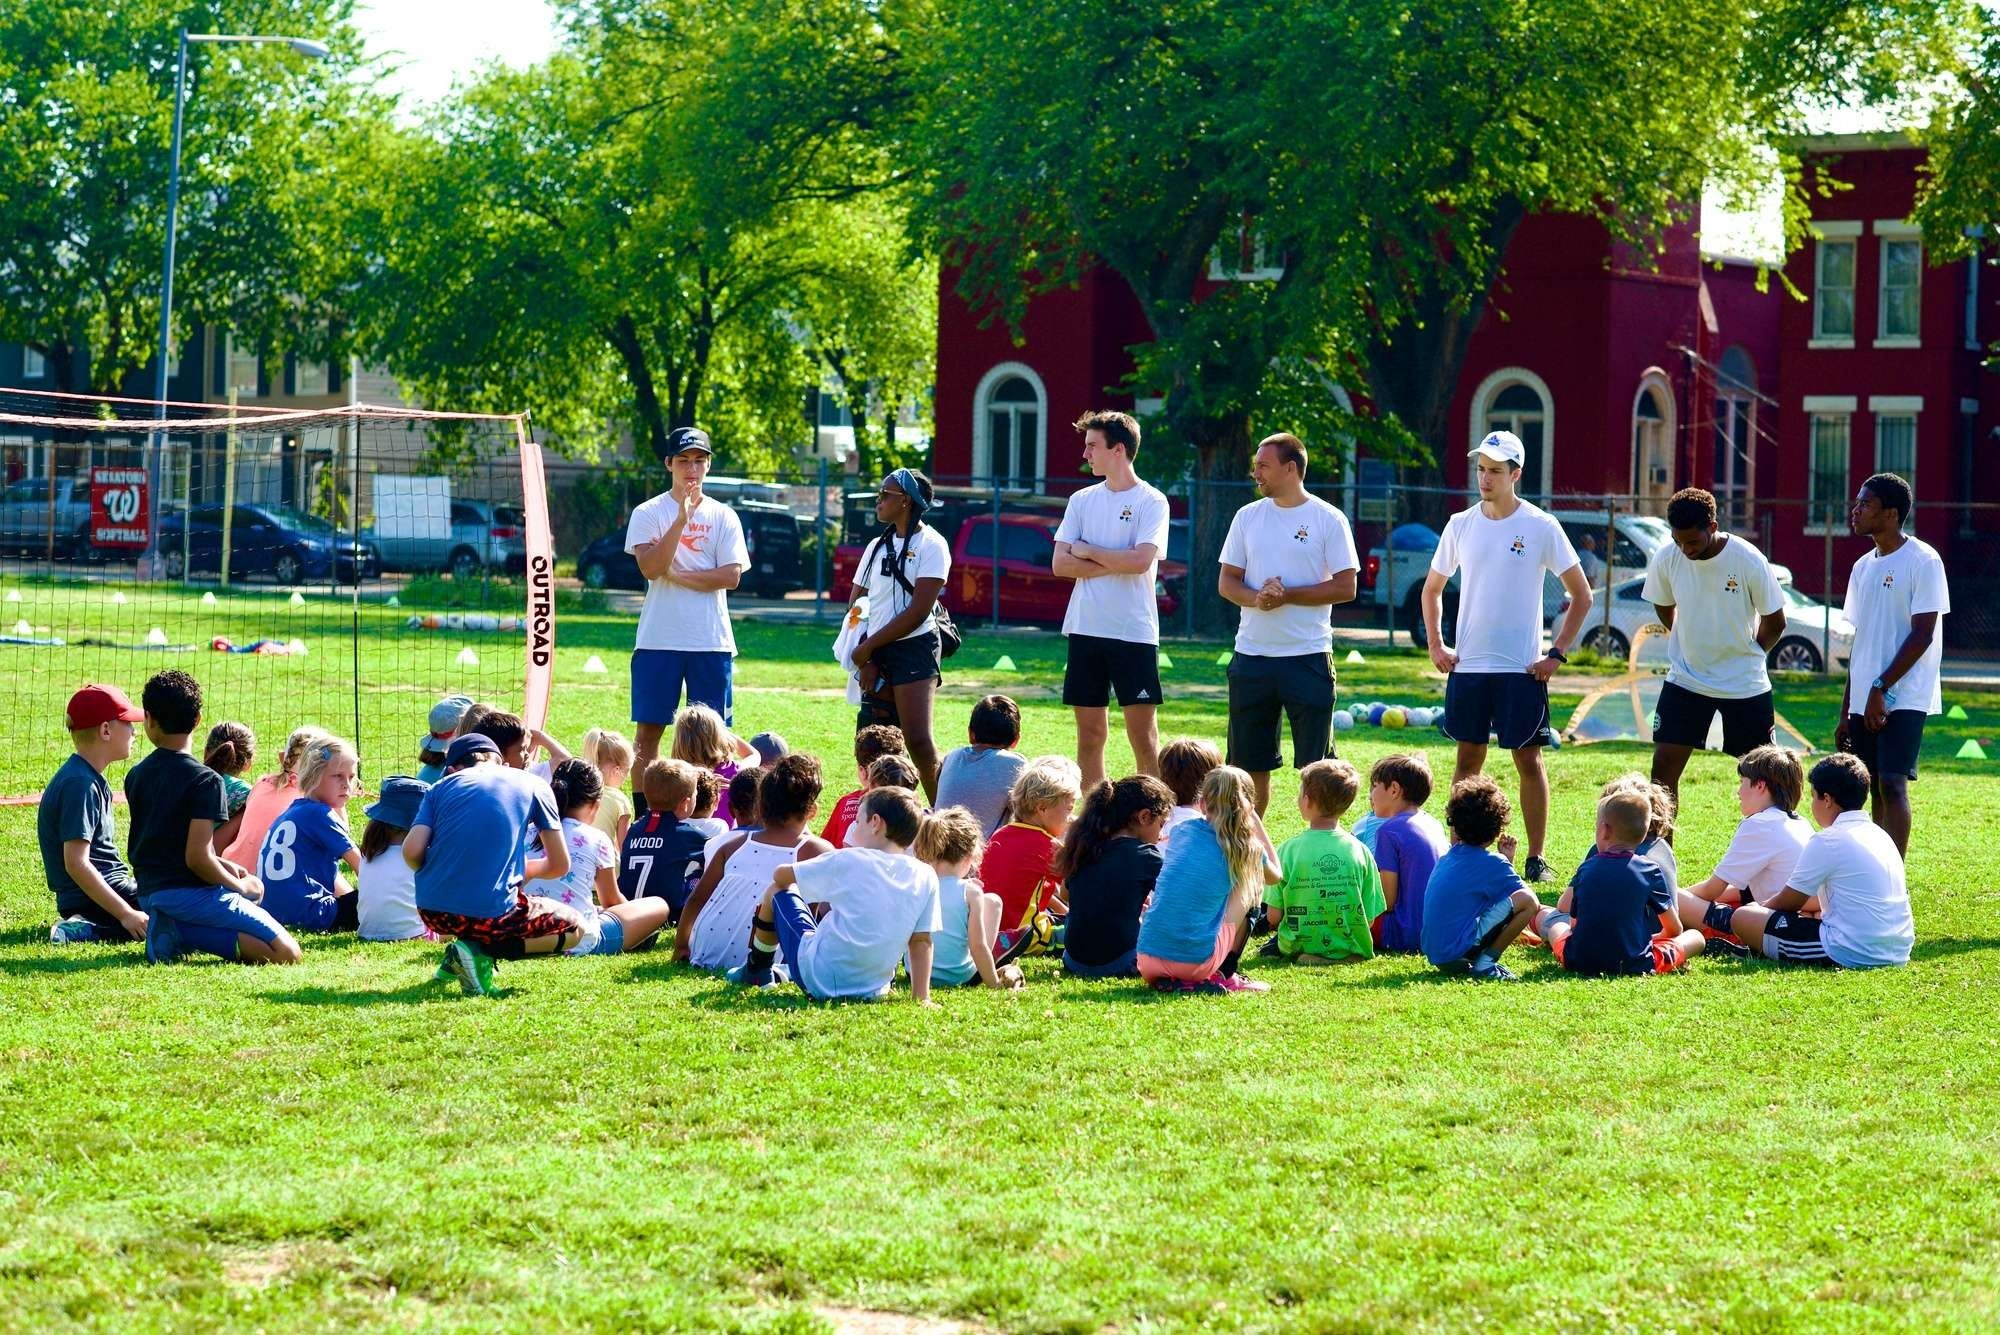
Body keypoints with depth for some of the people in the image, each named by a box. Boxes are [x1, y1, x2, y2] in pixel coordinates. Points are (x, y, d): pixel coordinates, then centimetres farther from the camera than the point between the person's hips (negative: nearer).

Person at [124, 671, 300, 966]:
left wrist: (222, 865, 20)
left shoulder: (136, 776, 9)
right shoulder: (205, 780, -13)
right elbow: (197, 858, -20)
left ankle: (174, 932, 3)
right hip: (191, 893, -8)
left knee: (255, 886, 32)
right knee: (287, 953, -10)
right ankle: (184, 932, -15)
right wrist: (240, 886, -2)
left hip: (148, 895, 8)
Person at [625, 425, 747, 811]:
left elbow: (732, 576, -4)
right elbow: (651, 567, -13)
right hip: (658, 638, -1)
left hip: (712, 641, 1)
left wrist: (677, 576, -10)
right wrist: (682, 519, -17)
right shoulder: (648, 513, 3)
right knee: (648, 730, 0)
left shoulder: (723, 517, 8)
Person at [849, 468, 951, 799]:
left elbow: (918, 611, -12)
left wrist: (868, 647, -10)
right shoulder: (877, 546, 17)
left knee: (918, 741, -16)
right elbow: (855, 604, 16)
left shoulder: (931, 545, -5)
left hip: (914, 648, -7)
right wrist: (864, 661, 1)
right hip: (875, 655, 7)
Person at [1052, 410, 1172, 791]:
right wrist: (1115, 563, -8)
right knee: (1090, 734, 7)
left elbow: (1141, 560, -17)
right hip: (1085, 628, 5)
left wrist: (1086, 551, -6)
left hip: (1135, 632, -5)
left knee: (1143, 734, -4)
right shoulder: (1082, 500, 10)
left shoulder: (1150, 502, -4)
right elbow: (1060, 564, 2)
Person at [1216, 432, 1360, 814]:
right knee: (1249, 763, 8)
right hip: (1251, 654, 4)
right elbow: (1227, 582, 9)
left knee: (1315, 763, -1)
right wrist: (1256, 597, -13)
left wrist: (1287, 595, -16)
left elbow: (1345, 587, -6)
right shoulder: (1248, 516, 9)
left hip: (1308, 655, -4)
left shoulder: (1328, 520, -3)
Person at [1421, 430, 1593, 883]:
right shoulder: (1461, 525, 6)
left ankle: (1536, 859, 5)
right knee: (1468, 757, 8)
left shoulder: (1541, 527, -4)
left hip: (1523, 668, -3)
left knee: (1529, 760, 0)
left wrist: (1557, 654, -5)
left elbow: (1581, 595, 1)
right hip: (1467, 664, 3)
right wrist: (1435, 645, 7)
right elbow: (1432, 587, 18)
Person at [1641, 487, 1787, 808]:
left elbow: (1775, 622, -4)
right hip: (1685, 681, 2)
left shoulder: (1749, 561, -18)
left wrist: (1745, 656, 5)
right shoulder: (1666, 559, -11)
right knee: (1664, 764, -6)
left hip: (1746, 684, -2)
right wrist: (1690, 647, 10)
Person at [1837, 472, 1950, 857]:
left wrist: (1881, 688, -17)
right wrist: (1845, 712, 15)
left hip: (1903, 698, -7)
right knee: (1874, 788, 7)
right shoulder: (1863, 567, 15)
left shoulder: (1922, 561, -8)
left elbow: (1922, 634, -13)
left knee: (1892, 782, -14)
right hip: (1865, 701, 7)